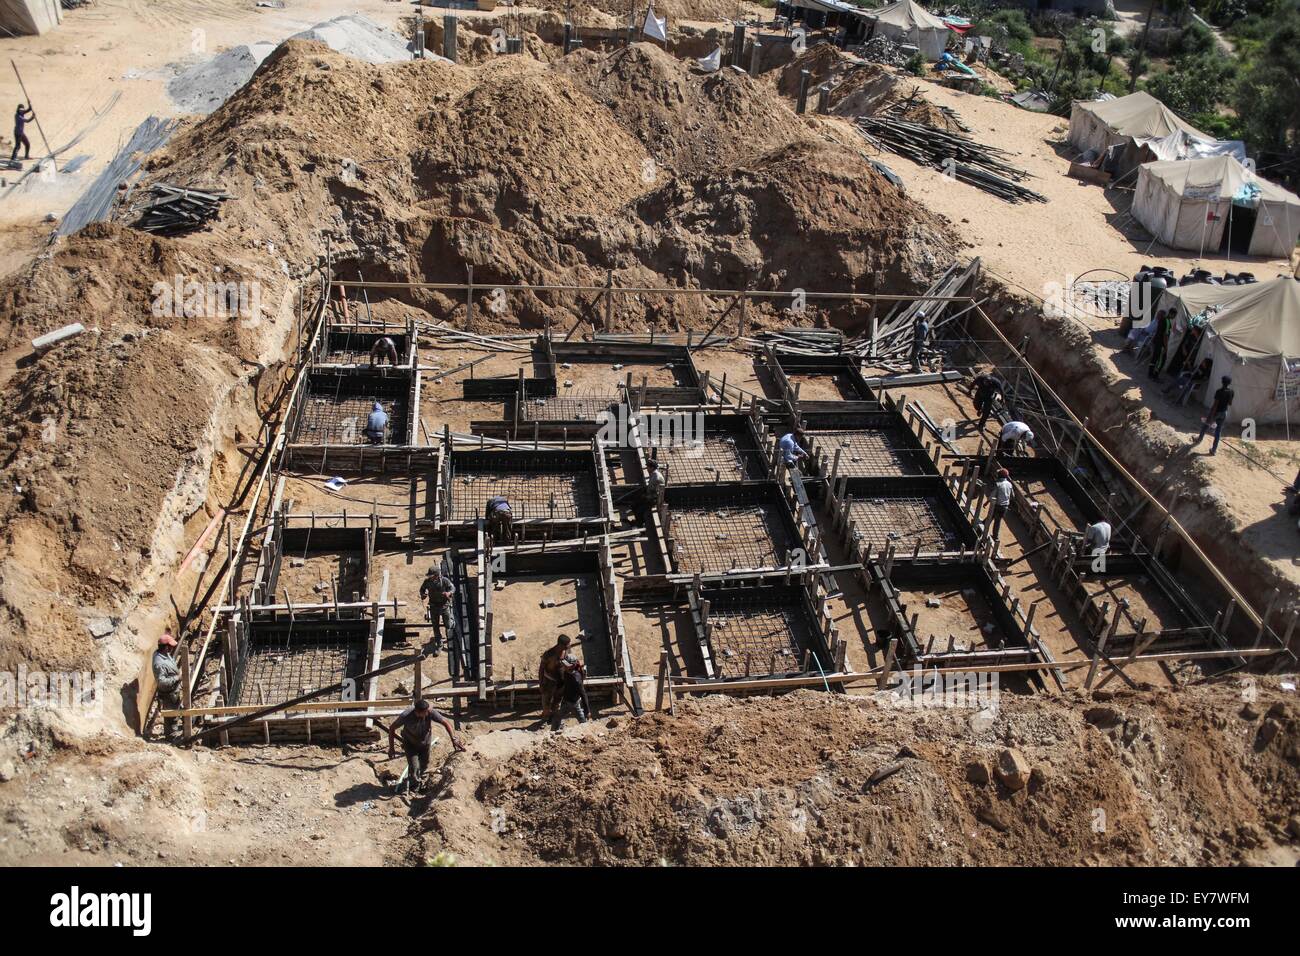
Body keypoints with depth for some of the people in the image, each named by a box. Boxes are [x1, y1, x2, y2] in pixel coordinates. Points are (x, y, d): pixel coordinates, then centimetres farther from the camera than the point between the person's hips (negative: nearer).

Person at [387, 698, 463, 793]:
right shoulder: (406, 716, -36)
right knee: (414, 767, -6)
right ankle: (414, 787, 25)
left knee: (424, 766, 15)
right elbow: (392, 728, -19)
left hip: (425, 742, 2)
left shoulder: (430, 712, -33)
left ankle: (422, 784, 46)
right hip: (410, 743, -2)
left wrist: (454, 739, -37)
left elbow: (446, 722, -26)